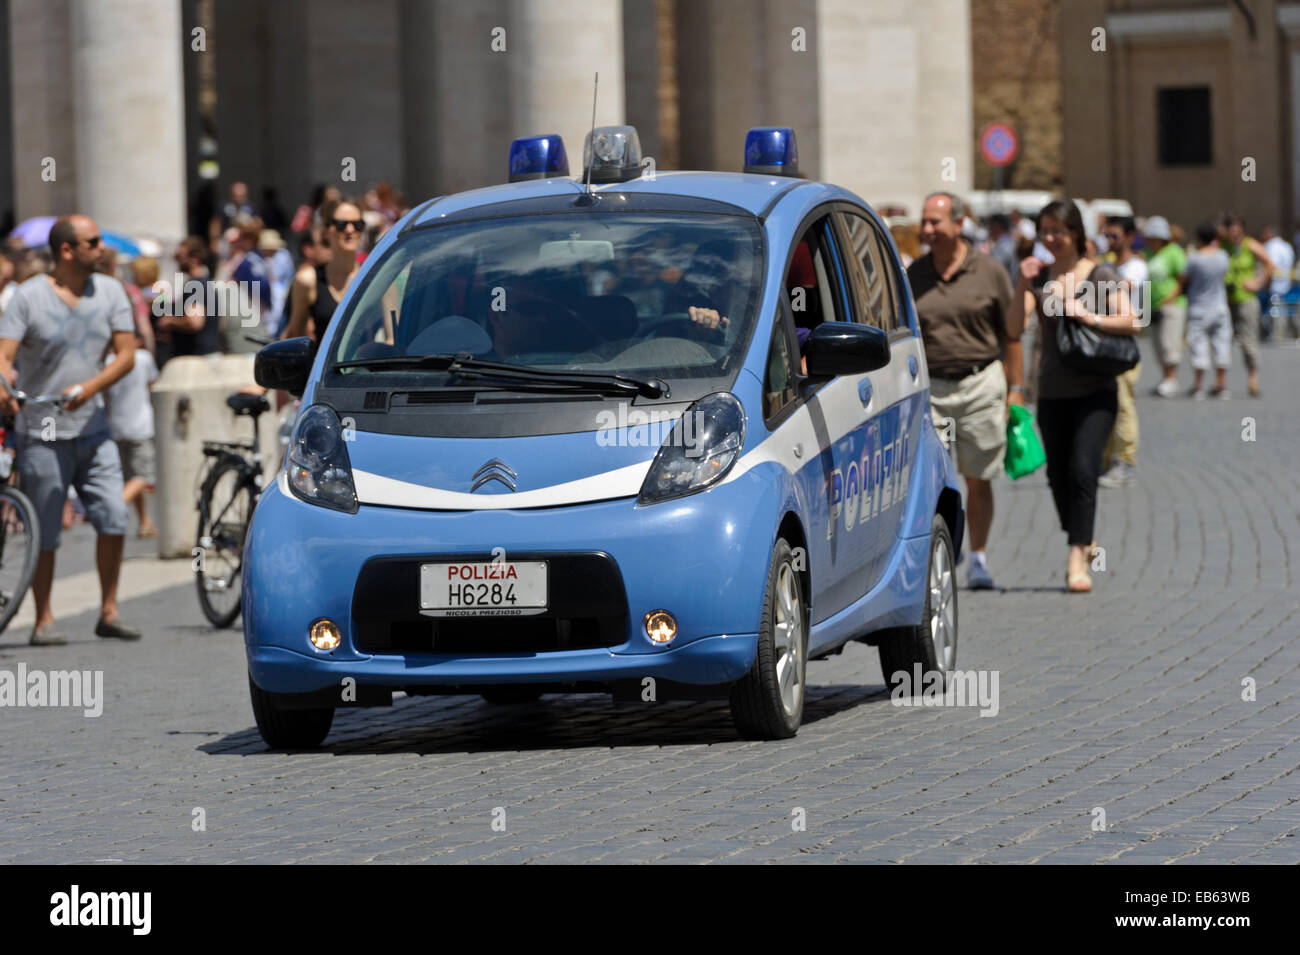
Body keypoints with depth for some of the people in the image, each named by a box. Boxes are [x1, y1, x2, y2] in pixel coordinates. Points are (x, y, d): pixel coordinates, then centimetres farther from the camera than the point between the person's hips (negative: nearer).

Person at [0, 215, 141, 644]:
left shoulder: (109, 291, 4)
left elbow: (126, 355, 0)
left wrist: (89, 387, -17)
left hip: (92, 427, 3)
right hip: (42, 431, -3)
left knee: (113, 518, -5)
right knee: (44, 532, 0)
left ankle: (109, 612, 8)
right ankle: (43, 620, 10)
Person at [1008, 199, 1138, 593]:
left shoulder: (1100, 275, -1)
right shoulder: (1038, 276, 8)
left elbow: (1131, 322, -8)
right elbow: (1015, 328, -2)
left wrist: (1091, 318, -19)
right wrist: (1022, 285, -13)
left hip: (1094, 390, -4)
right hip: (1053, 393, 4)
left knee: (1082, 468, -18)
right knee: (1058, 476, 9)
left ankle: (1077, 559, -18)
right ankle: (1084, 541, 32)